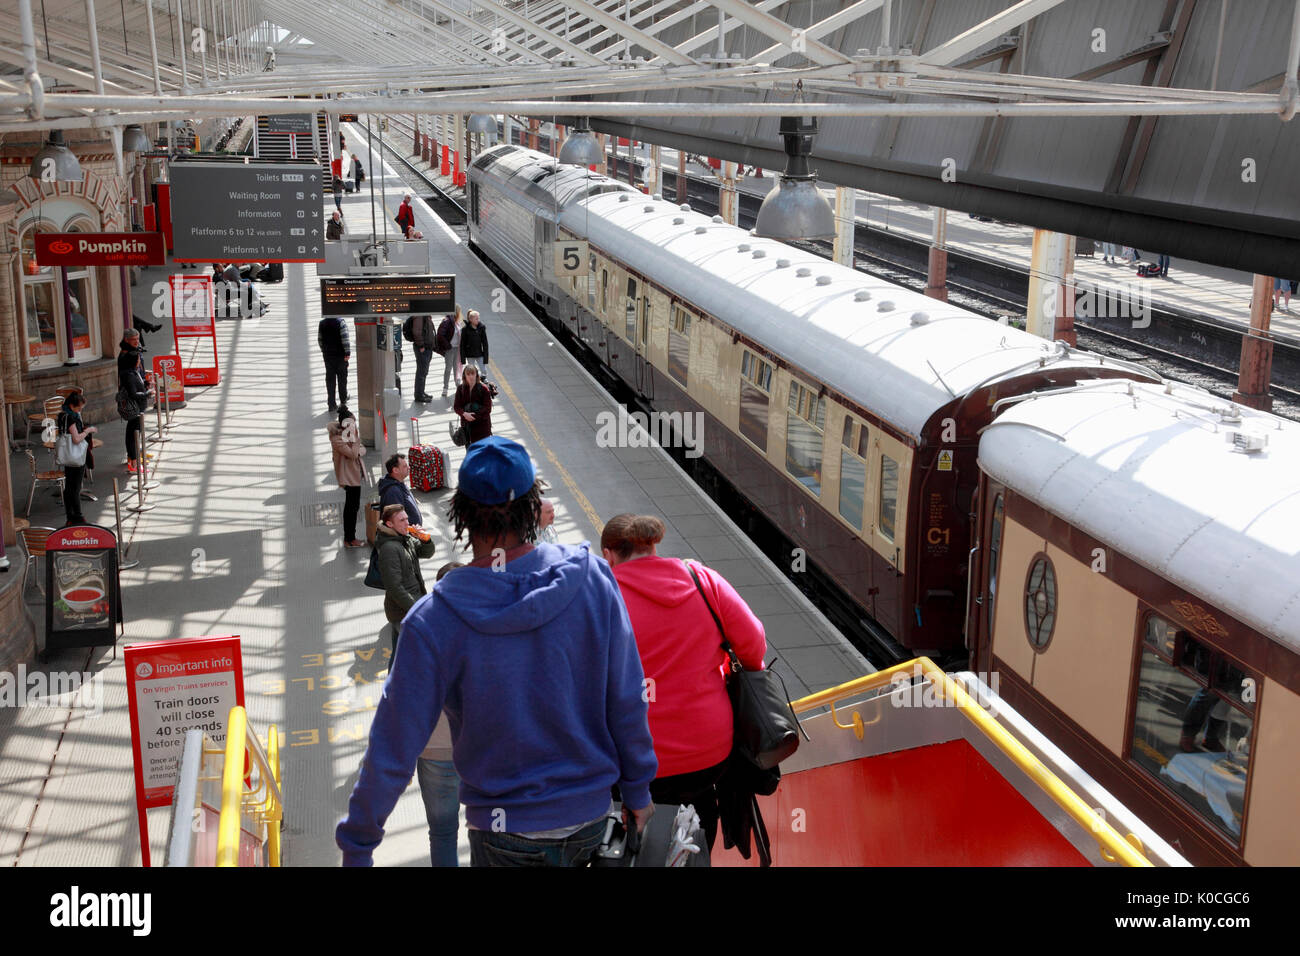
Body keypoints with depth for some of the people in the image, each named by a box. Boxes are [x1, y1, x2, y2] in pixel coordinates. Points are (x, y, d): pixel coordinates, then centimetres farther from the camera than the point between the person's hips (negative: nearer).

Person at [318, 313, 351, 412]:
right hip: (340, 355, -3)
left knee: (330, 379, 5)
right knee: (342, 377, 13)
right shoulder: (341, 322, -12)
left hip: (327, 355, 3)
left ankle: (332, 404, 2)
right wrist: (347, 352, -13)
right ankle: (343, 400, 25)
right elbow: (345, 338, -17)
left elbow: (319, 340, 11)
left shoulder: (322, 323, 3)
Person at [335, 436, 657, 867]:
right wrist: (637, 790, 8)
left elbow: (393, 751, -14)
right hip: (591, 815, 3)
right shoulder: (591, 579, -13)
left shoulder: (434, 621, -19)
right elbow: (627, 701, -7)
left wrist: (357, 847, 0)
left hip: (506, 835, -2)